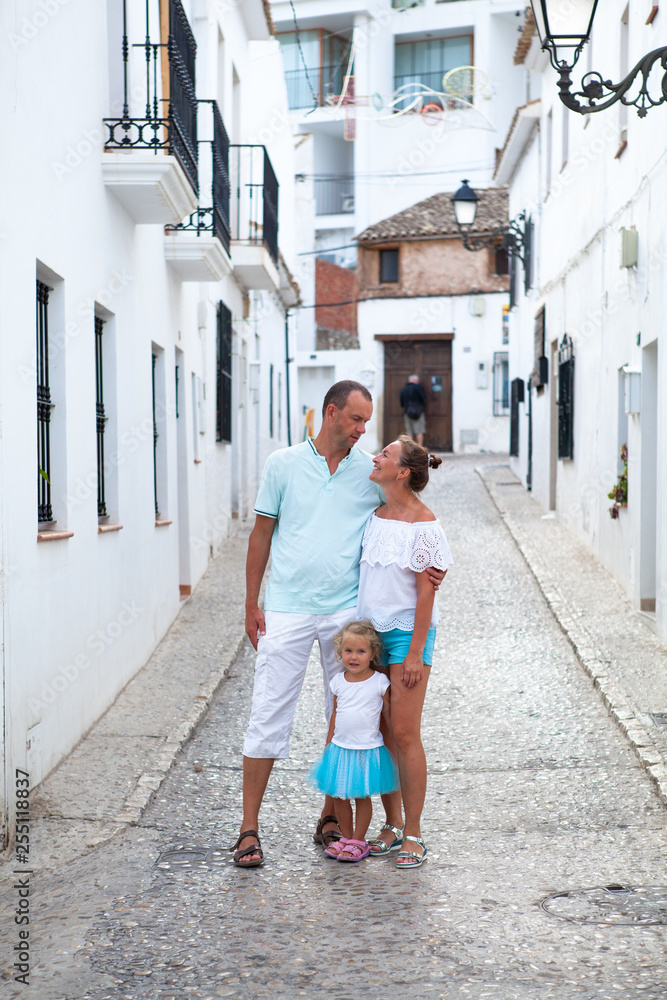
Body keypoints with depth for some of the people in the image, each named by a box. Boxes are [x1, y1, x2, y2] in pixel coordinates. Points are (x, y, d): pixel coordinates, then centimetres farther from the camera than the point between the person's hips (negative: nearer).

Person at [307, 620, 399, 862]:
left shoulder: (379, 682, -8)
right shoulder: (338, 681, 2)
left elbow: (389, 715, 0)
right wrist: (328, 744, 16)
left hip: (368, 750, -4)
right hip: (340, 749, 4)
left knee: (362, 796, 4)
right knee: (338, 795, 9)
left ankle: (358, 841, 15)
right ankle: (345, 837, 24)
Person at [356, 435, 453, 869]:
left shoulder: (423, 524, -12)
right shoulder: (374, 515, 8)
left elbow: (426, 592, -13)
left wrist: (415, 654, -15)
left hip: (407, 633, -7)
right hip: (370, 630, 7)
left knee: (405, 735, -4)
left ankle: (413, 834, 6)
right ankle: (392, 825, 20)